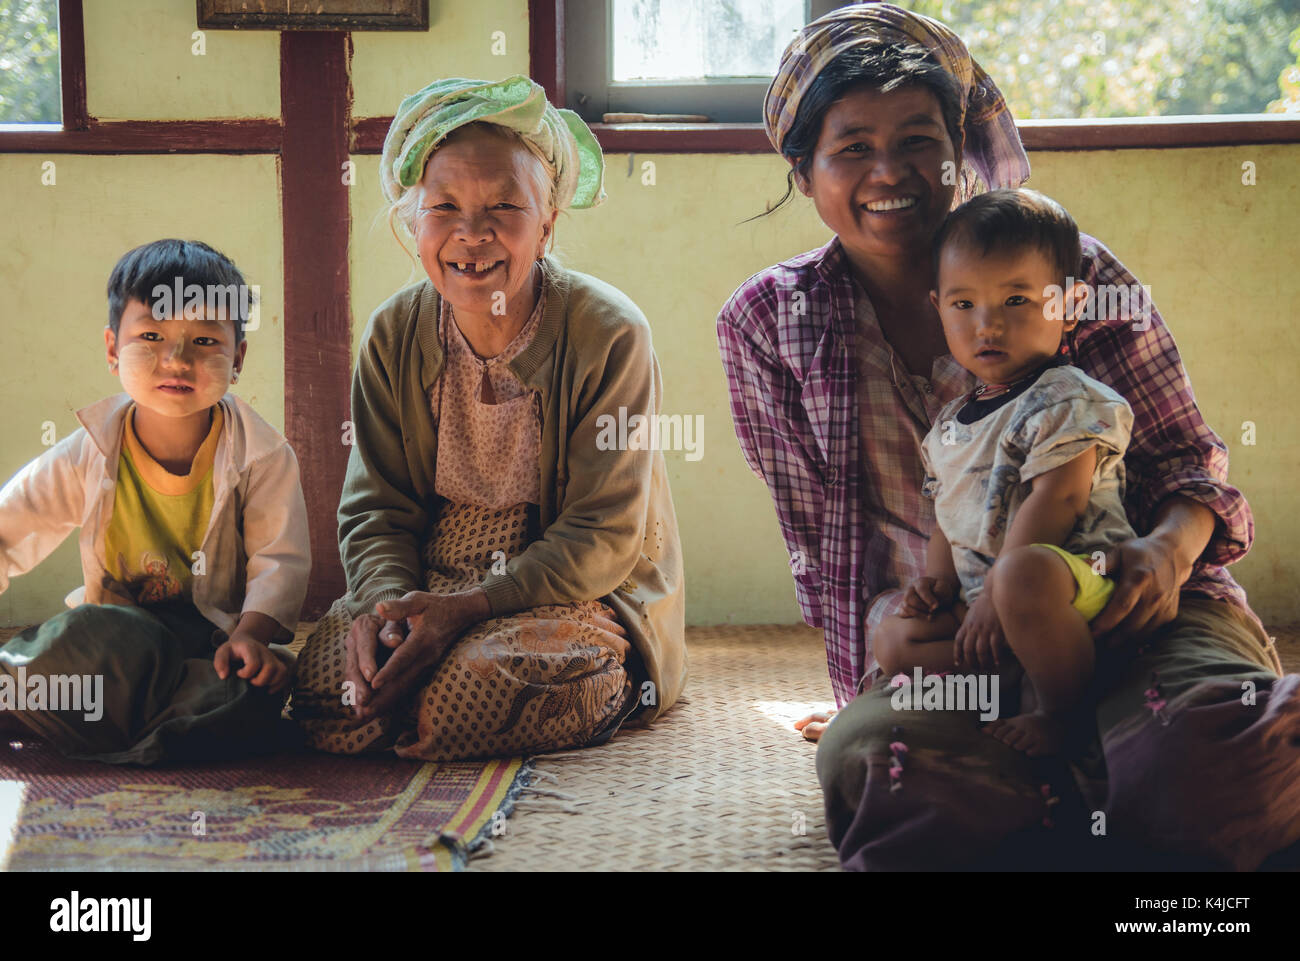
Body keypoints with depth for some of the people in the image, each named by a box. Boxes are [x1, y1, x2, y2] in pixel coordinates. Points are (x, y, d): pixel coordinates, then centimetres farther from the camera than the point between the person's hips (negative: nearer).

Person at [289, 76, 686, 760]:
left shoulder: (608, 335, -14)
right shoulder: (394, 337, 0)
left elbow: (604, 537, -15)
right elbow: (375, 508, 2)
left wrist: (470, 608, -27)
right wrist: (385, 601, -21)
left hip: (580, 595, -3)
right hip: (427, 587, 4)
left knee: (484, 686, -34)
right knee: (328, 696, -23)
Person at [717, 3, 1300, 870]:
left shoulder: (1073, 270, 5)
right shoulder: (768, 324, 8)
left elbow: (1185, 457, 7)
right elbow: (822, 533, 12)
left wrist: (1168, 549, -15)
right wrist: (889, 618, -6)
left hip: (1120, 613, -1)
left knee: (1202, 749, -37)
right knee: (866, 759, -36)